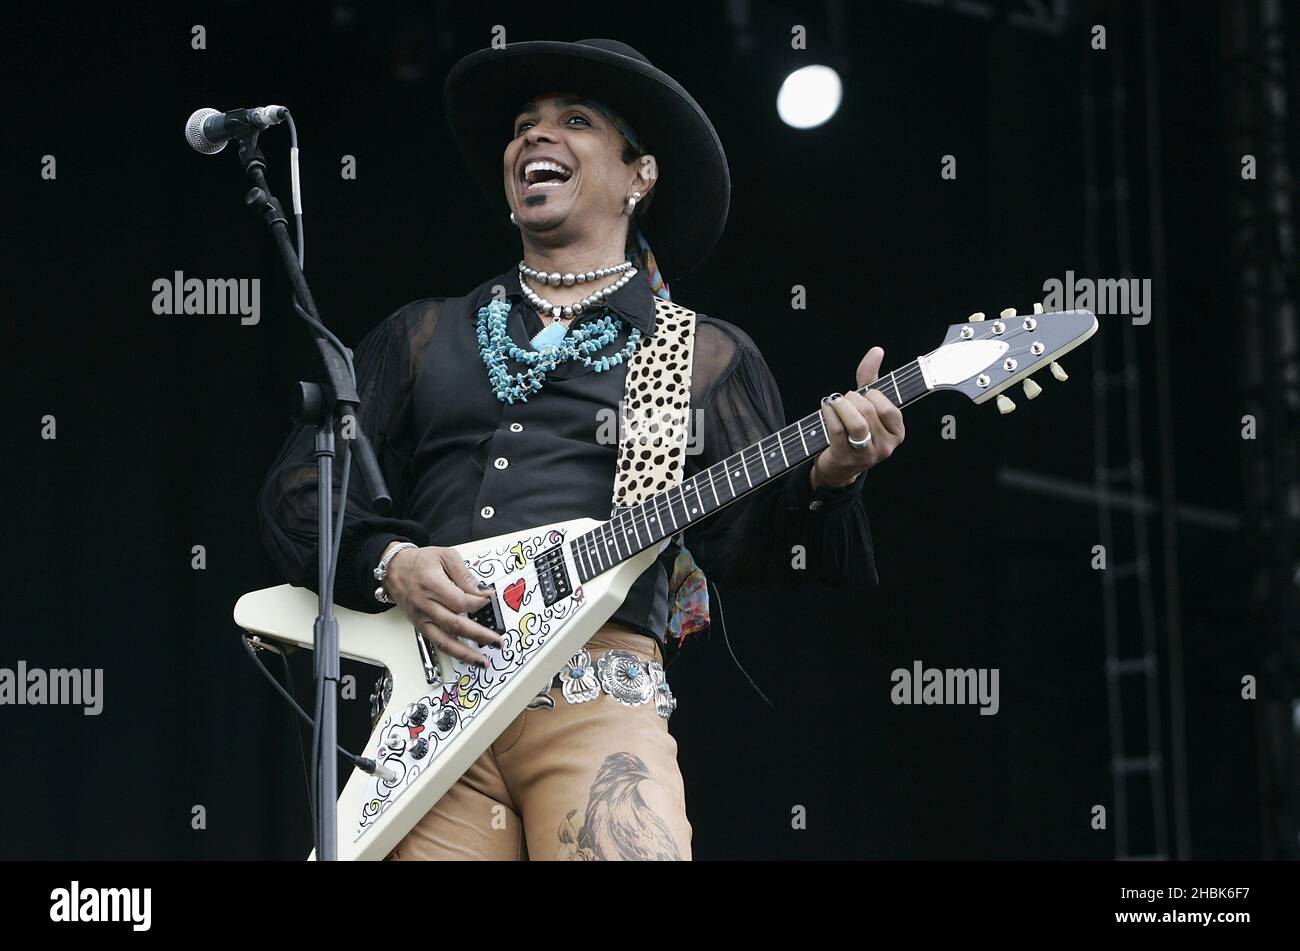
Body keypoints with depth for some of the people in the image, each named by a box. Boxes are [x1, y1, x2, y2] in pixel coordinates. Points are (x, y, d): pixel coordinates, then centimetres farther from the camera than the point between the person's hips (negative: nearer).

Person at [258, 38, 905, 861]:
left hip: (598, 696, -2)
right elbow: (298, 488, 17)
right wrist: (390, 562, -3)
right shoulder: (422, 337, 22)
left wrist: (822, 479, -13)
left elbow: (752, 544, 8)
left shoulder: (707, 356, 16)